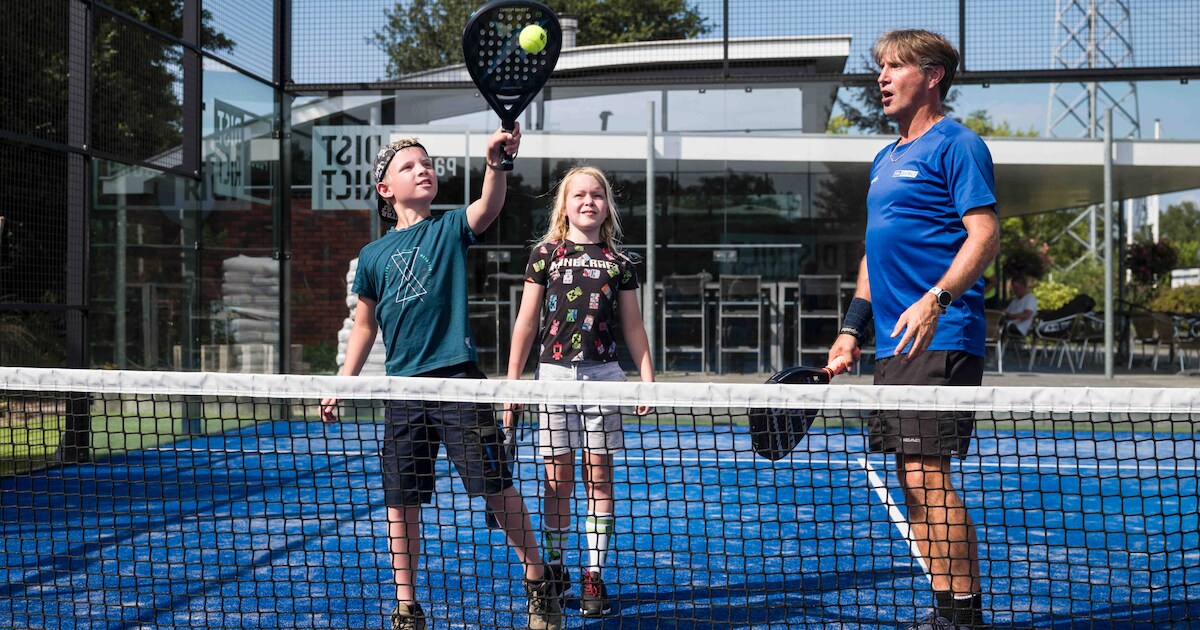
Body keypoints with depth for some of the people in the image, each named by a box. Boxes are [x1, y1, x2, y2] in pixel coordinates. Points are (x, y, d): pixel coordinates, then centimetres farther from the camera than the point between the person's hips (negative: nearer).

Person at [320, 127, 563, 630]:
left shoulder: (449, 229, 5)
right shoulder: (373, 255, 11)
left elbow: (490, 204, -17)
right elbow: (364, 326, 18)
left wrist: (496, 160, -36)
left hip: (458, 380, -2)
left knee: (496, 486, -2)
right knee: (401, 502, 4)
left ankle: (537, 580, 16)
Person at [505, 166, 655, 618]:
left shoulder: (618, 261, 8)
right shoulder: (546, 254, 5)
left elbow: (633, 326, 11)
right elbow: (526, 322, 5)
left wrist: (647, 378, 4)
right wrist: (513, 381, 2)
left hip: (602, 375, 1)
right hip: (554, 373, -1)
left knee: (598, 476, 1)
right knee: (557, 478, 3)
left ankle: (594, 577, 5)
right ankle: (555, 569, 18)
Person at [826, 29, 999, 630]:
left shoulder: (956, 144, -5)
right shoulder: (885, 160, 21)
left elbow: (985, 234, -15)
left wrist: (936, 298, -28)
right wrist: (852, 327, 20)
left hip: (939, 340, -9)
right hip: (893, 346, 9)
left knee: (927, 477, -12)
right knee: (913, 482, 8)